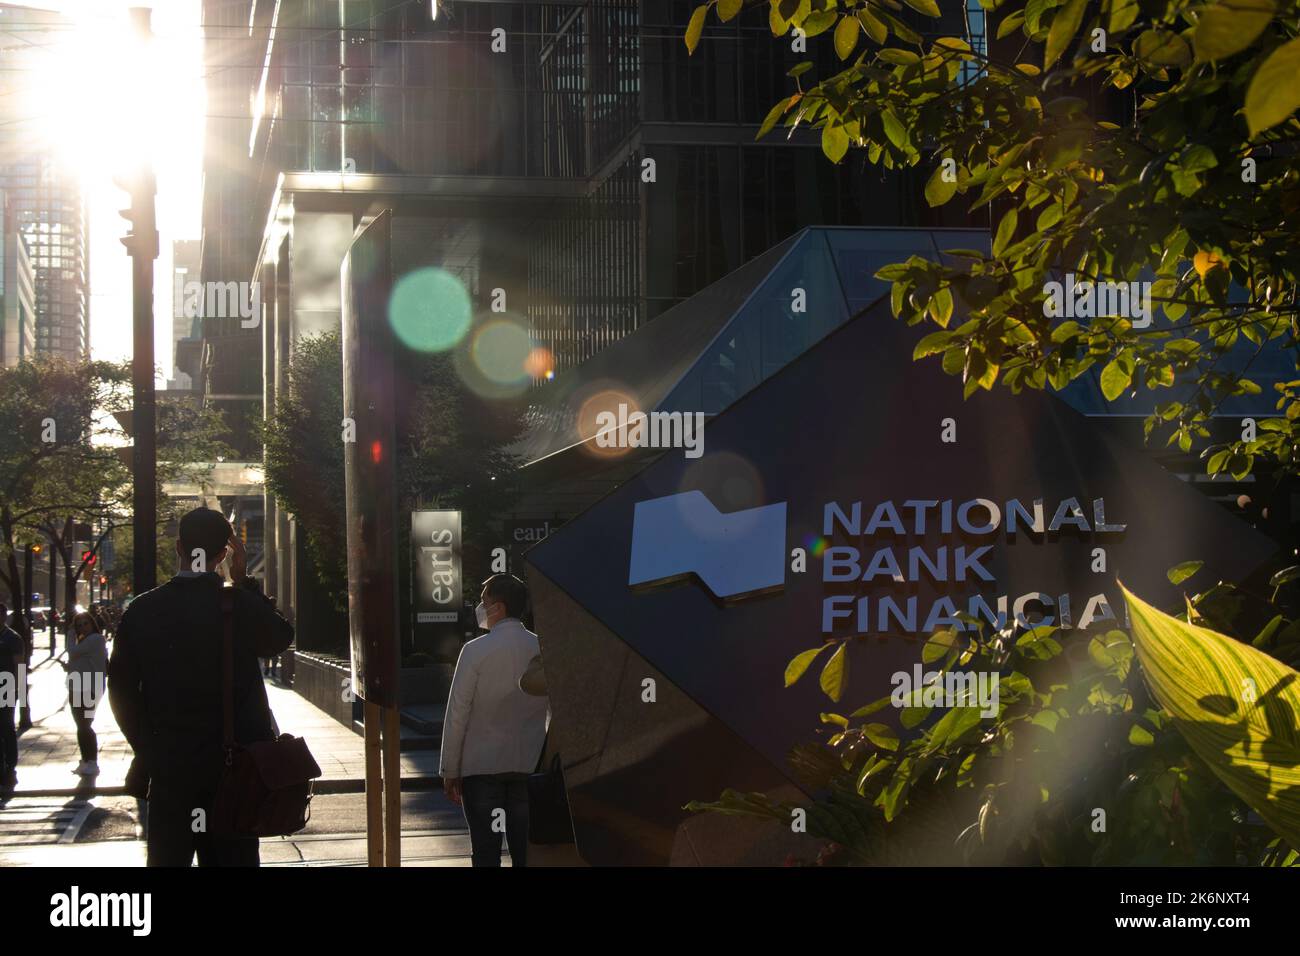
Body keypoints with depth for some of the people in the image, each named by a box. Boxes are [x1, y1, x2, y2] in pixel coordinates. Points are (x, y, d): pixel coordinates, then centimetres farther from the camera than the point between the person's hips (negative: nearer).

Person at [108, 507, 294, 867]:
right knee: (234, 859, 8)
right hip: (235, 765, -1)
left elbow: (121, 688, 0)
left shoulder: (143, 609, -5)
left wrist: (146, 747, 11)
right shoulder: (240, 604, -11)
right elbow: (283, 636, 10)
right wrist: (245, 582, 9)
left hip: (169, 767, 1)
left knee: (167, 857, 10)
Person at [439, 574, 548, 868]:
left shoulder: (476, 650, -9)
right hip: (528, 766, 3)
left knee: (486, 853, 1)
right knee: (525, 852, 7)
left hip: (481, 766, -3)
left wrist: (450, 770, 0)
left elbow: (457, 714, -8)